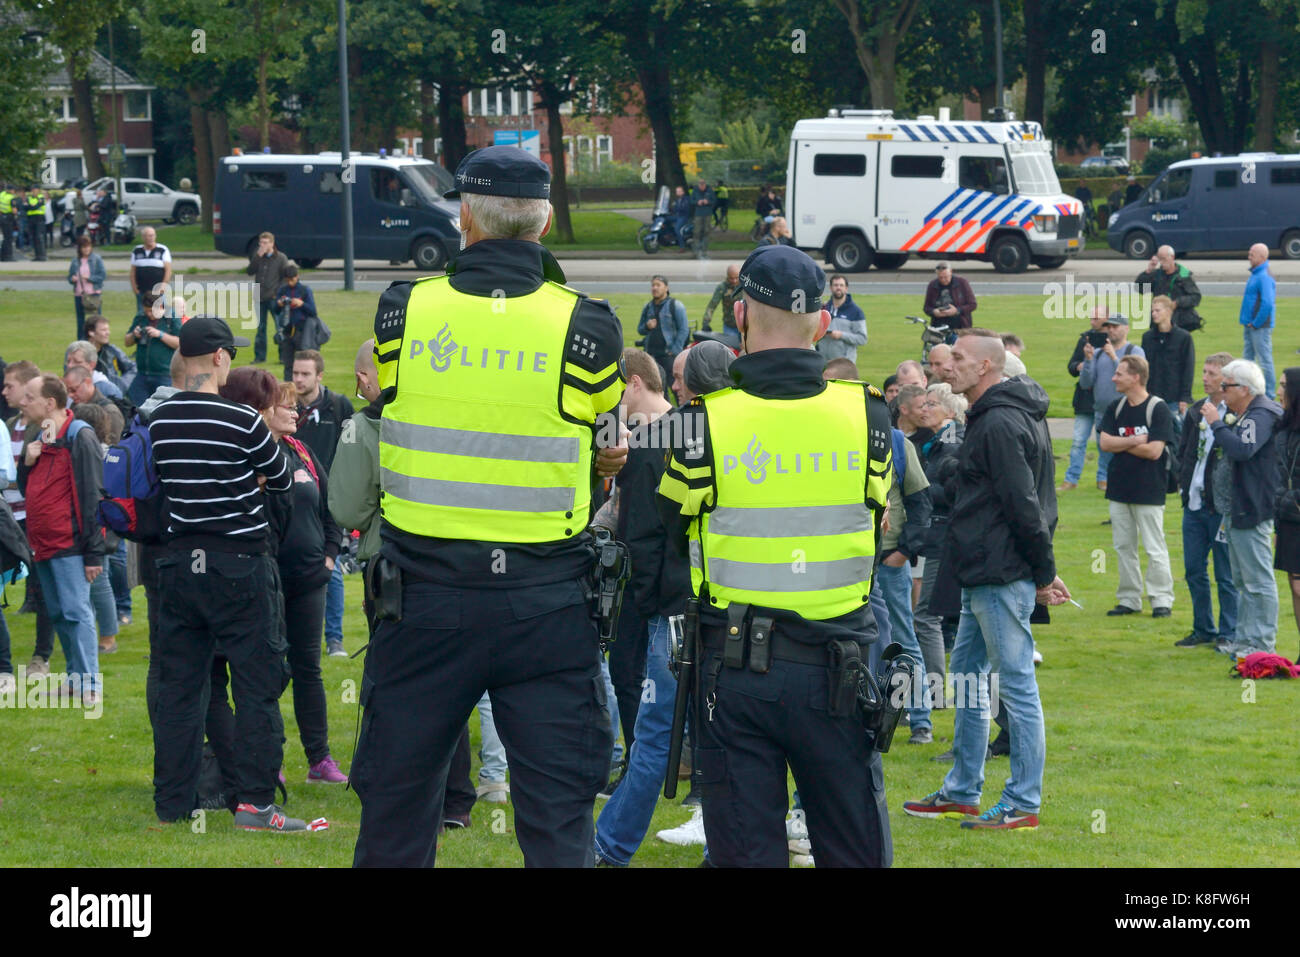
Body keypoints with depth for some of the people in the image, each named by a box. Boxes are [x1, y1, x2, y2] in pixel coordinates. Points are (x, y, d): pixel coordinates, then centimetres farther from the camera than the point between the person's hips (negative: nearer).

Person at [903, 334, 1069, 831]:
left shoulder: (1000, 424, -17)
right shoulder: (988, 419, 16)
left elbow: (1024, 505, -20)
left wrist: (1043, 572, -14)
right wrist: (1042, 569, 18)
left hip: (1002, 578, -11)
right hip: (983, 577, 11)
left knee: (1016, 684, -4)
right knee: (965, 674, 17)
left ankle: (1023, 803, 0)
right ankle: (961, 792, 25)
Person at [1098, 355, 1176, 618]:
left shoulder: (1158, 409, -9)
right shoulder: (1114, 409, 10)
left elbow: (1154, 450, -17)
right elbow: (1105, 443, -2)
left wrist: (1120, 444, -8)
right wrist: (1134, 441, -13)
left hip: (1149, 491, -6)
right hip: (1119, 488, 6)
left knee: (1155, 548, -3)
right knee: (1123, 547, 9)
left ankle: (1162, 599, 3)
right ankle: (1129, 599, 16)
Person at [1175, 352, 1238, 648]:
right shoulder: (1195, 412, 11)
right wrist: (1184, 483, 5)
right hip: (1194, 502, 7)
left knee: (1226, 574, 0)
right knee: (1194, 570, 13)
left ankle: (1228, 634, 9)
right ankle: (1203, 629, 24)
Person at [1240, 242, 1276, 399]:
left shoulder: (1265, 277, -18)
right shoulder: (1255, 274, 14)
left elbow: (1267, 304, -26)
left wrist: (1256, 323, -19)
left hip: (1260, 327, -10)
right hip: (1250, 325, 10)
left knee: (1265, 360, -4)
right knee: (1247, 359, 15)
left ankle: (1269, 394, 1)